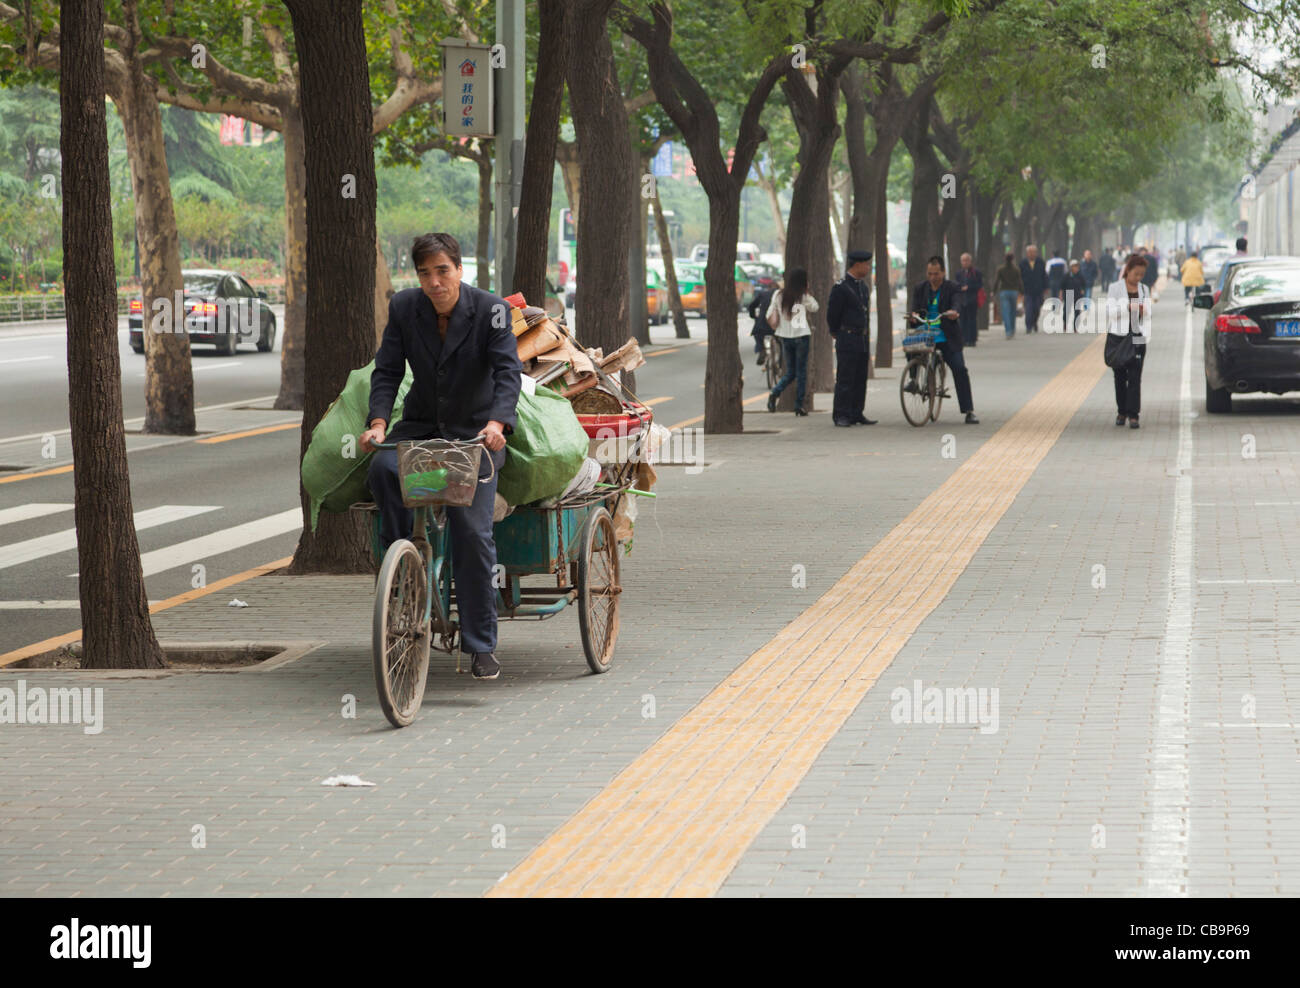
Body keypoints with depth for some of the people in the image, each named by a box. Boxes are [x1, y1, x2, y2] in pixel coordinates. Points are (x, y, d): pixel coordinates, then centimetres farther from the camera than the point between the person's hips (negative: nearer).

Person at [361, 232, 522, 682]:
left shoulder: (490, 310, -13)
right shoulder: (403, 308, -4)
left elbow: (508, 370, -21)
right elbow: (387, 370, -5)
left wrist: (497, 423, -40)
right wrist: (377, 422, -23)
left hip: (475, 430, -3)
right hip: (421, 424, 3)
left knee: (473, 531, -14)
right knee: (383, 468, -30)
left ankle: (481, 646, -5)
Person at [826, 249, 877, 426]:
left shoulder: (864, 286, 15)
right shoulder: (840, 287, -11)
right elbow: (832, 314, -8)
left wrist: (865, 334, 18)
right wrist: (837, 333, 3)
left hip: (862, 339, 8)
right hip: (847, 340, -8)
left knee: (861, 379, 8)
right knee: (845, 379, -7)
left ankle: (857, 414, 14)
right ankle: (841, 416, -5)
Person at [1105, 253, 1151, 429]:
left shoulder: (1144, 289, 12)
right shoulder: (1115, 288, 1)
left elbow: (1148, 316, 14)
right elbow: (1109, 311, -8)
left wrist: (1144, 311, -10)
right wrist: (1128, 307, -22)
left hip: (1137, 338, 1)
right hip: (1118, 336, -1)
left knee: (1135, 378, -7)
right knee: (1120, 377, 6)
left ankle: (1133, 414, -10)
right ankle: (1121, 411, 18)